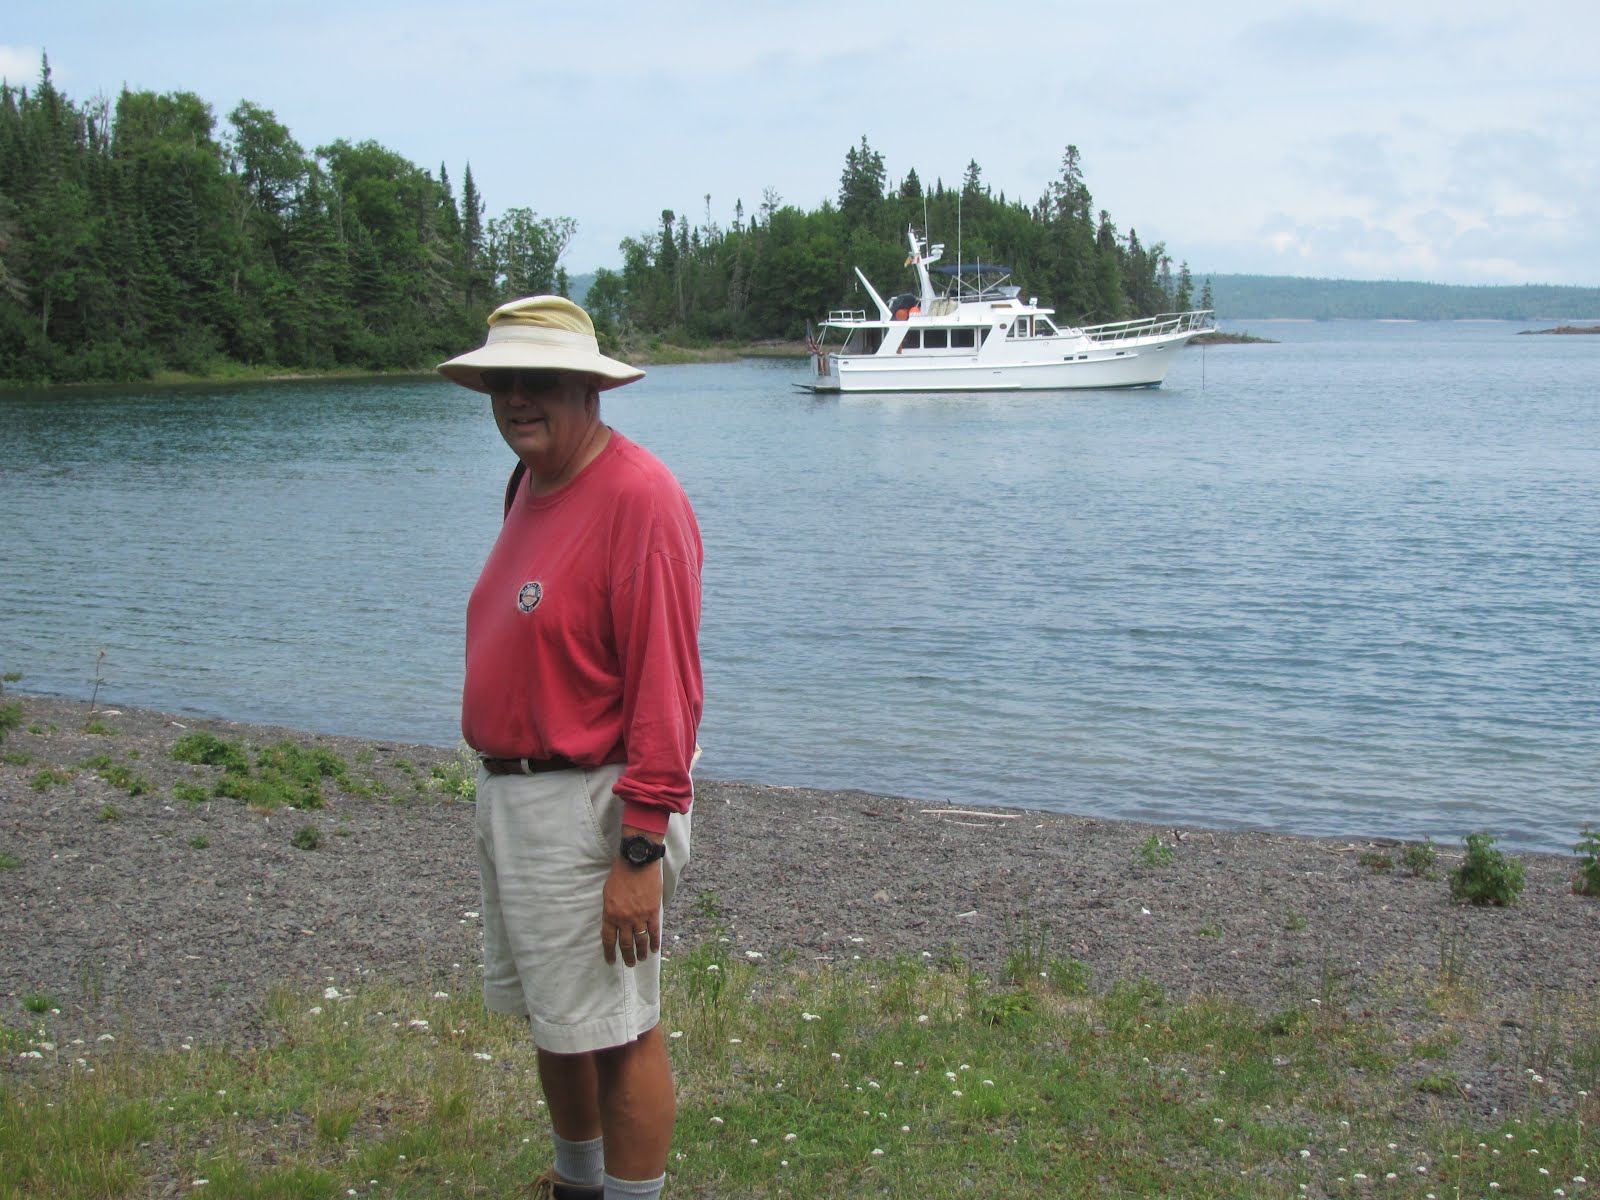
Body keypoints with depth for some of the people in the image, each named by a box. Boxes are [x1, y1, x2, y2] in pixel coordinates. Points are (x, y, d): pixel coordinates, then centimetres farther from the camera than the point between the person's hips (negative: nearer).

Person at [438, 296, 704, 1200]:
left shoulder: (638, 496, -19)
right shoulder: (532, 483, 11)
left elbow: (666, 682, -23)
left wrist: (641, 849, -24)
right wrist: (504, 790, 13)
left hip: (590, 805, -10)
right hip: (512, 790, 10)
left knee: (615, 1030, 2)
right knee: (554, 1013, 22)